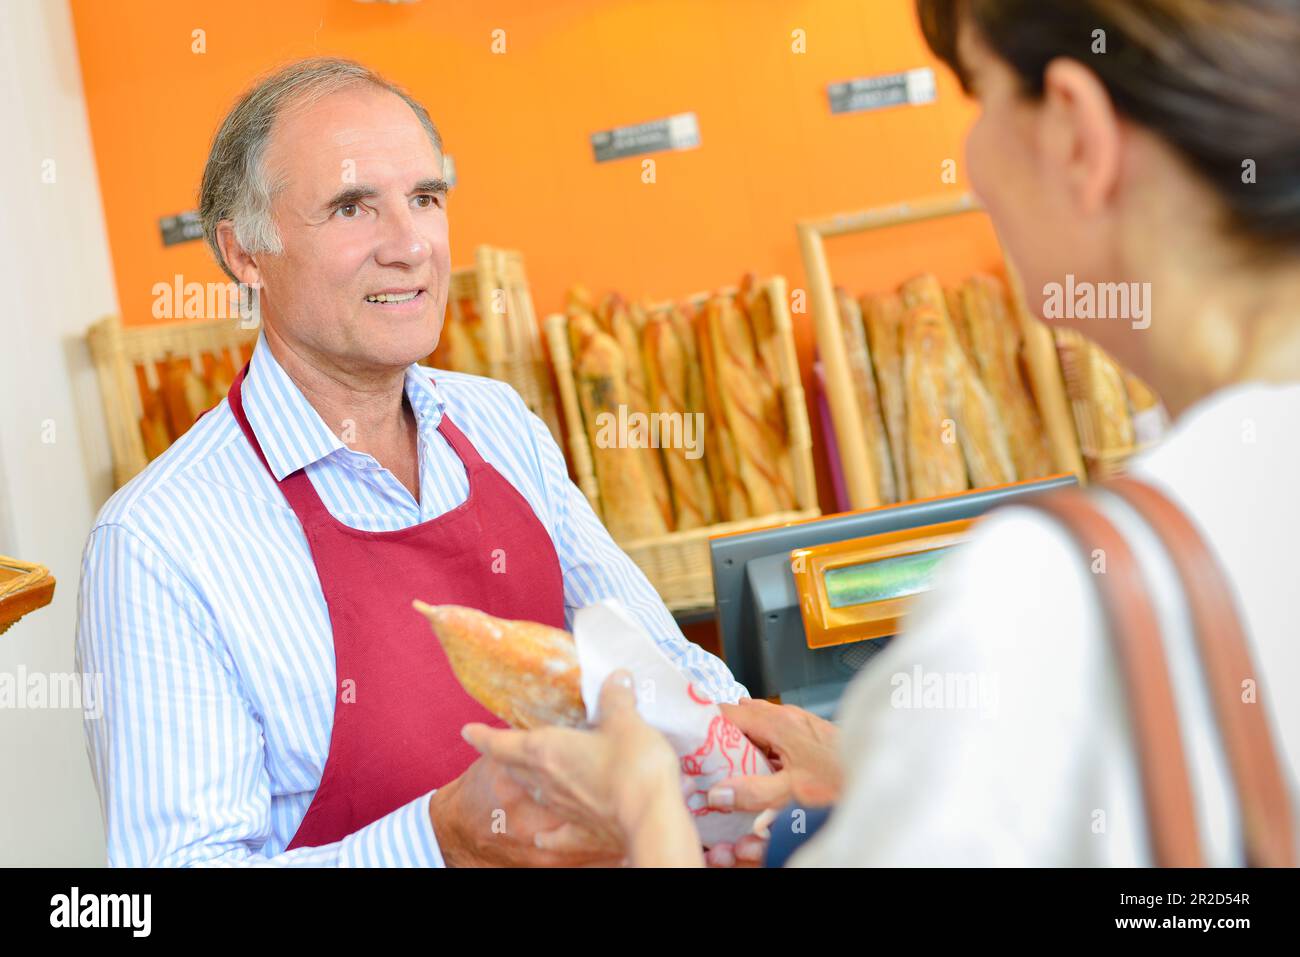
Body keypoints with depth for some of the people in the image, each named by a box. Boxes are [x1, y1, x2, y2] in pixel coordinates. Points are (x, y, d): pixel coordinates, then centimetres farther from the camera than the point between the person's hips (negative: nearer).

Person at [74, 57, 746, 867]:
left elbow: (654, 652, 9)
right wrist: (448, 836, -32)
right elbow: (177, 853, -18)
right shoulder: (157, 541, -14)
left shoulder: (501, 422, 5)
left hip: (610, 845, 4)